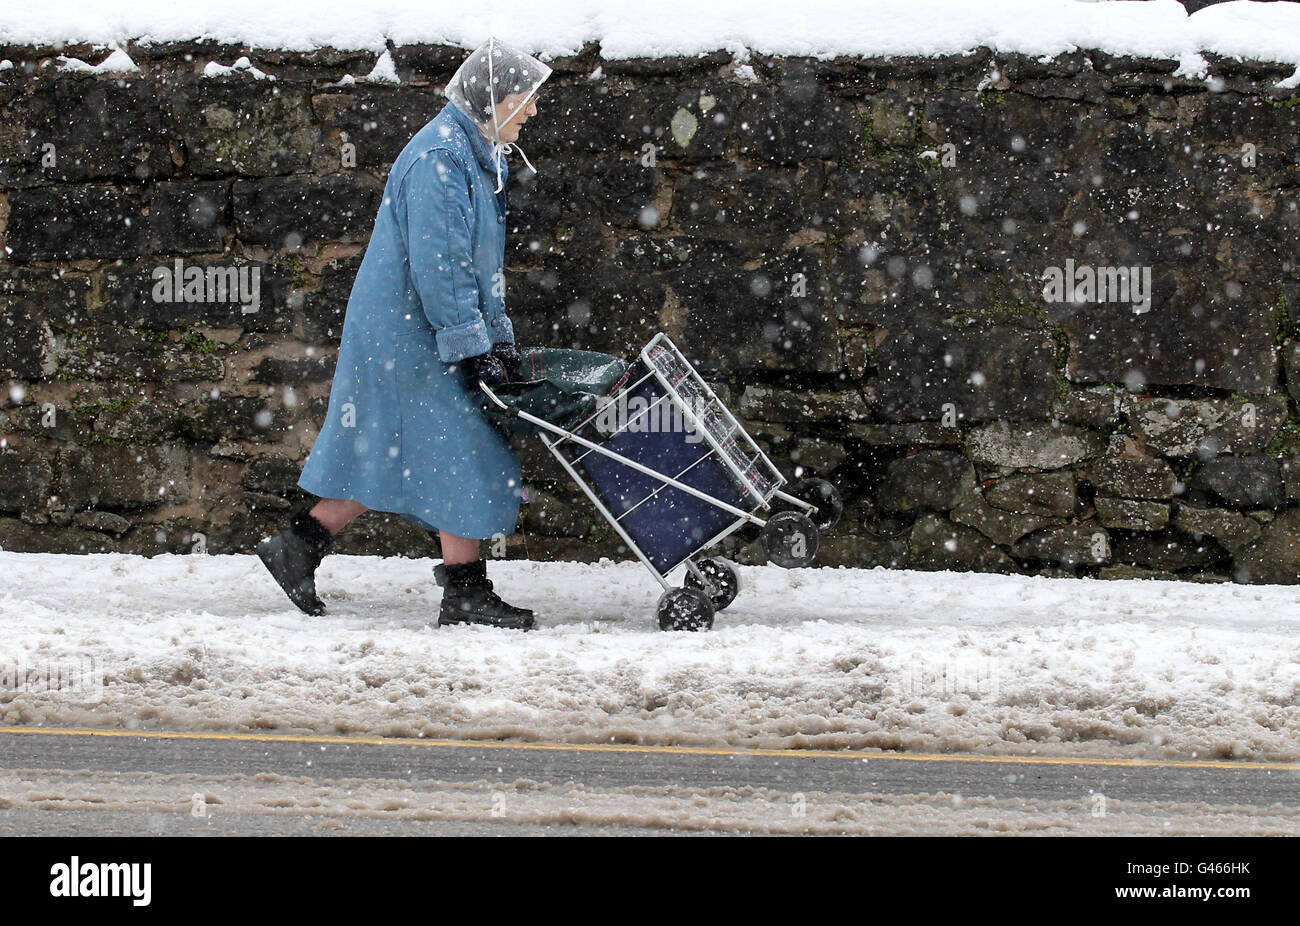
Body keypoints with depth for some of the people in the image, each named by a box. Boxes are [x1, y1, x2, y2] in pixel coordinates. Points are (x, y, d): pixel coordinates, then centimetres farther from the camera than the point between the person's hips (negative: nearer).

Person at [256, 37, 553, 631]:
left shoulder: (479, 156, 15)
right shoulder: (439, 159, -19)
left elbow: (484, 263, 21)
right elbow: (438, 265, -23)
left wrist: (500, 337, 14)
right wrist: (472, 348, -21)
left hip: (396, 332, 10)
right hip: (412, 333, -10)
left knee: (386, 457, 12)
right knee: (462, 452, -6)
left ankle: (299, 545, 18)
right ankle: (465, 594, -1)